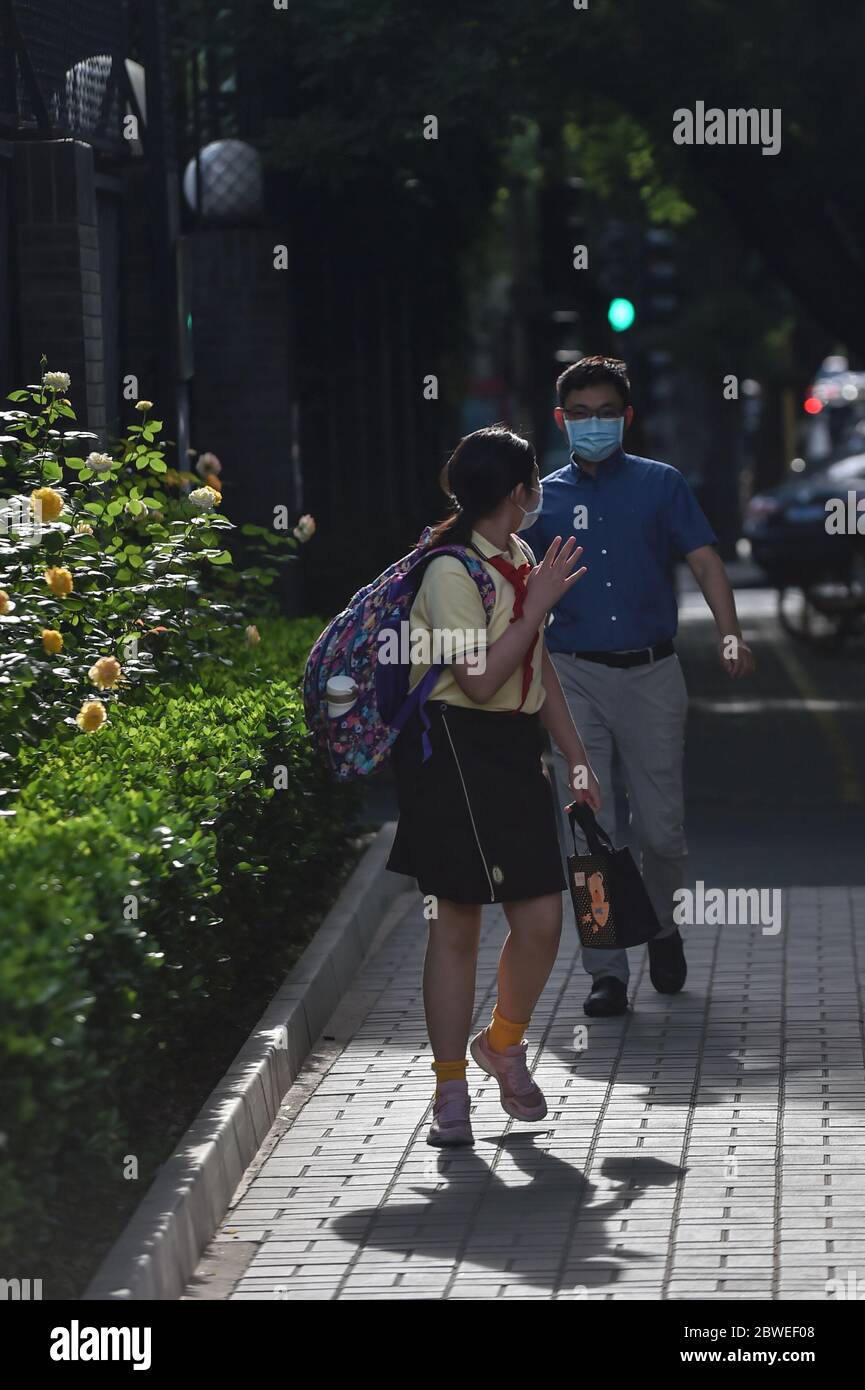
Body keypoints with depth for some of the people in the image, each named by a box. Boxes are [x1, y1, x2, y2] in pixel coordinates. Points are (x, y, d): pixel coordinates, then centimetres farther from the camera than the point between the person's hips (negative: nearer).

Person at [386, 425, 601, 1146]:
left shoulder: (520, 559, 13)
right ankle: (450, 1089, 7)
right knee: (457, 922, -2)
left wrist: (579, 758, 20)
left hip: (516, 749, 8)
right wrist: (539, 604, -18)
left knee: (542, 917, 1)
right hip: (455, 748, -7)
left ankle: (505, 1041, 26)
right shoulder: (451, 571, -15)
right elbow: (480, 679, -23)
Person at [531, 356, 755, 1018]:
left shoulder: (662, 484, 6)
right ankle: (606, 972, 3)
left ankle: (663, 928, 30)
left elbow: (705, 561, -1)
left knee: (663, 829, 2)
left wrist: (730, 634, -18)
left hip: (652, 673, 0)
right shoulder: (544, 498, 8)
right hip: (576, 677, 0)